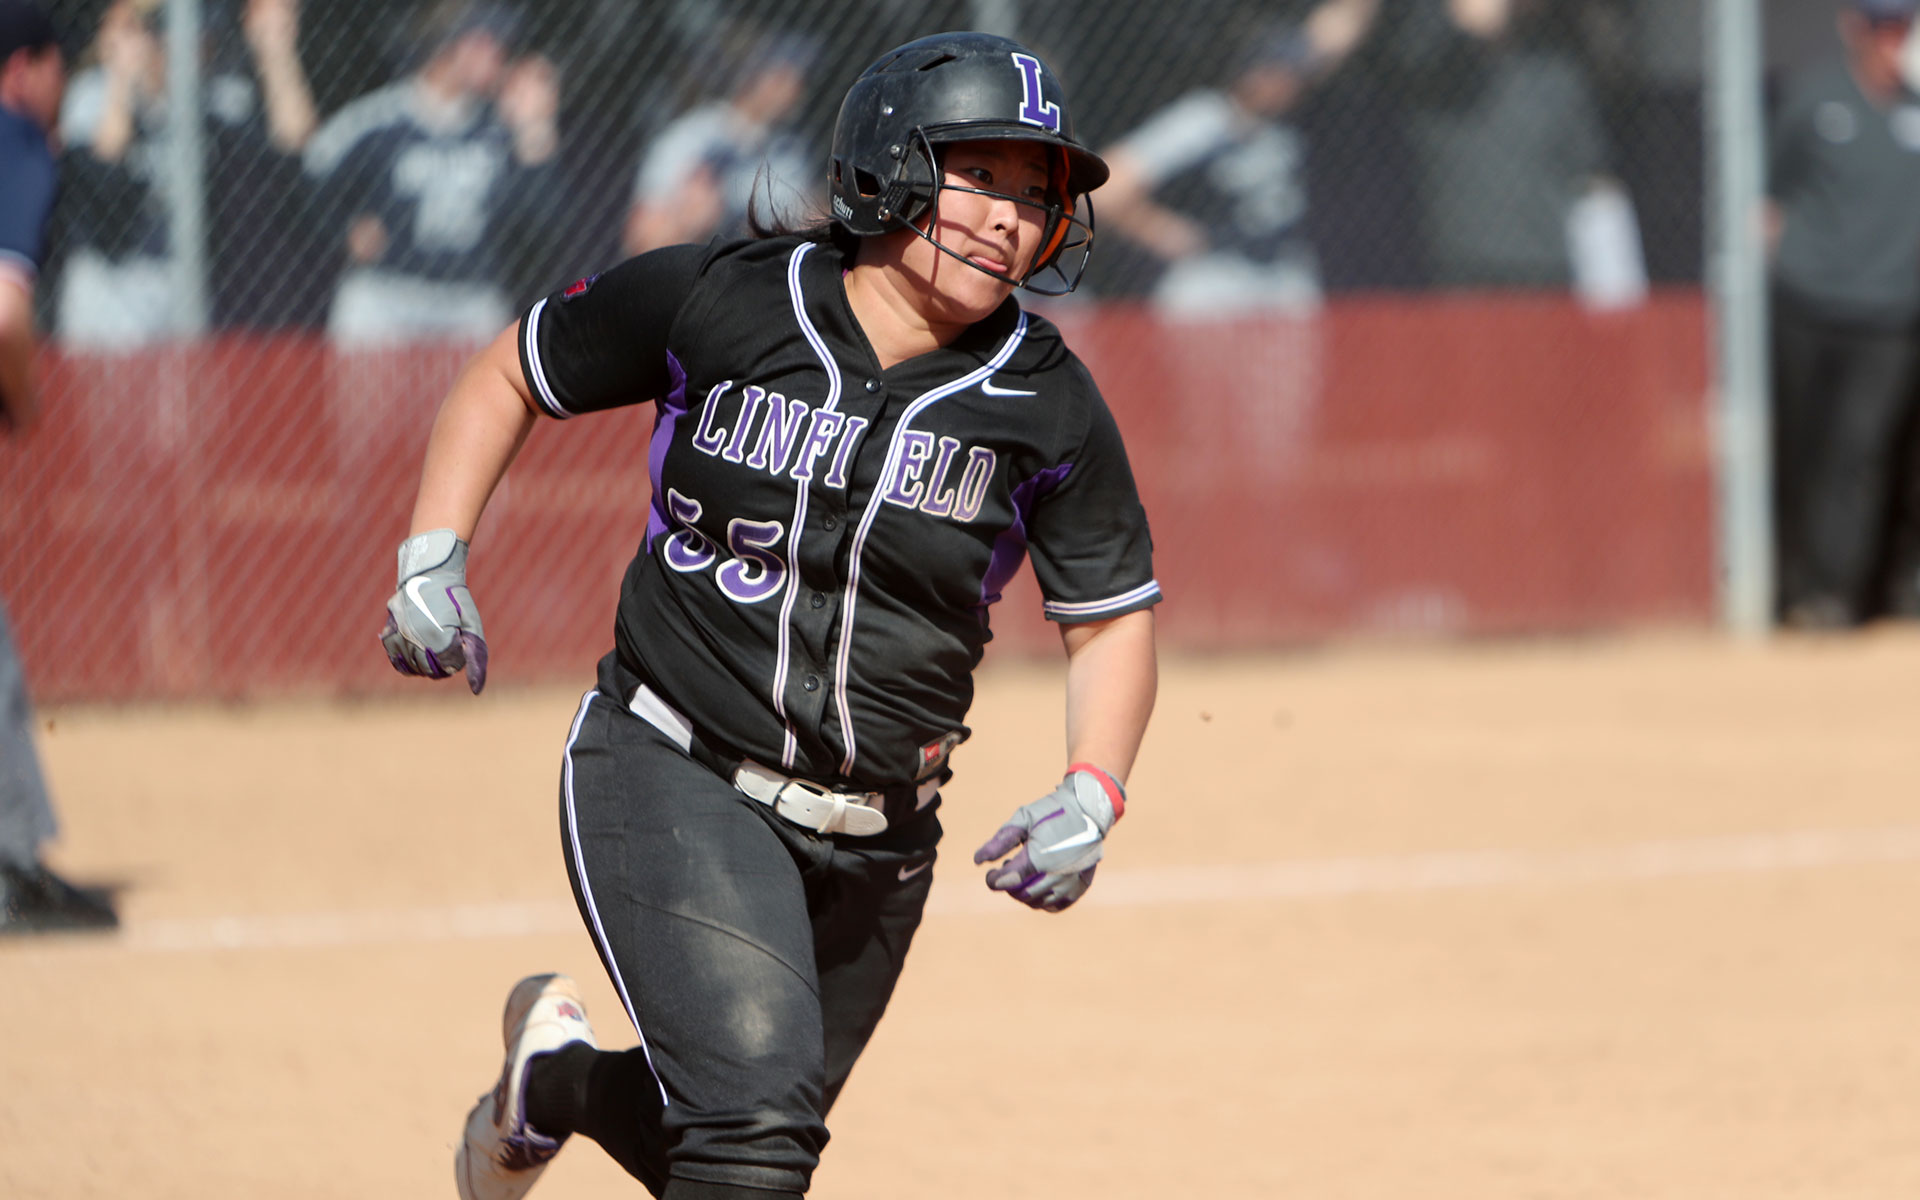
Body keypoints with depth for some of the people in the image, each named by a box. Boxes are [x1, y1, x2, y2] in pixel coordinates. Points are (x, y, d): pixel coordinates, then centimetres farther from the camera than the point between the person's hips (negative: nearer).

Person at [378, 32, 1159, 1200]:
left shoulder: (1046, 404, -5)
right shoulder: (716, 299, -8)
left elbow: (1113, 616, 5)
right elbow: (510, 376, 8)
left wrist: (1093, 795, -11)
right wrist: (433, 560, -4)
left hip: (873, 841, 4)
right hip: (669, 784, -4)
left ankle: (558, 1073, 46)